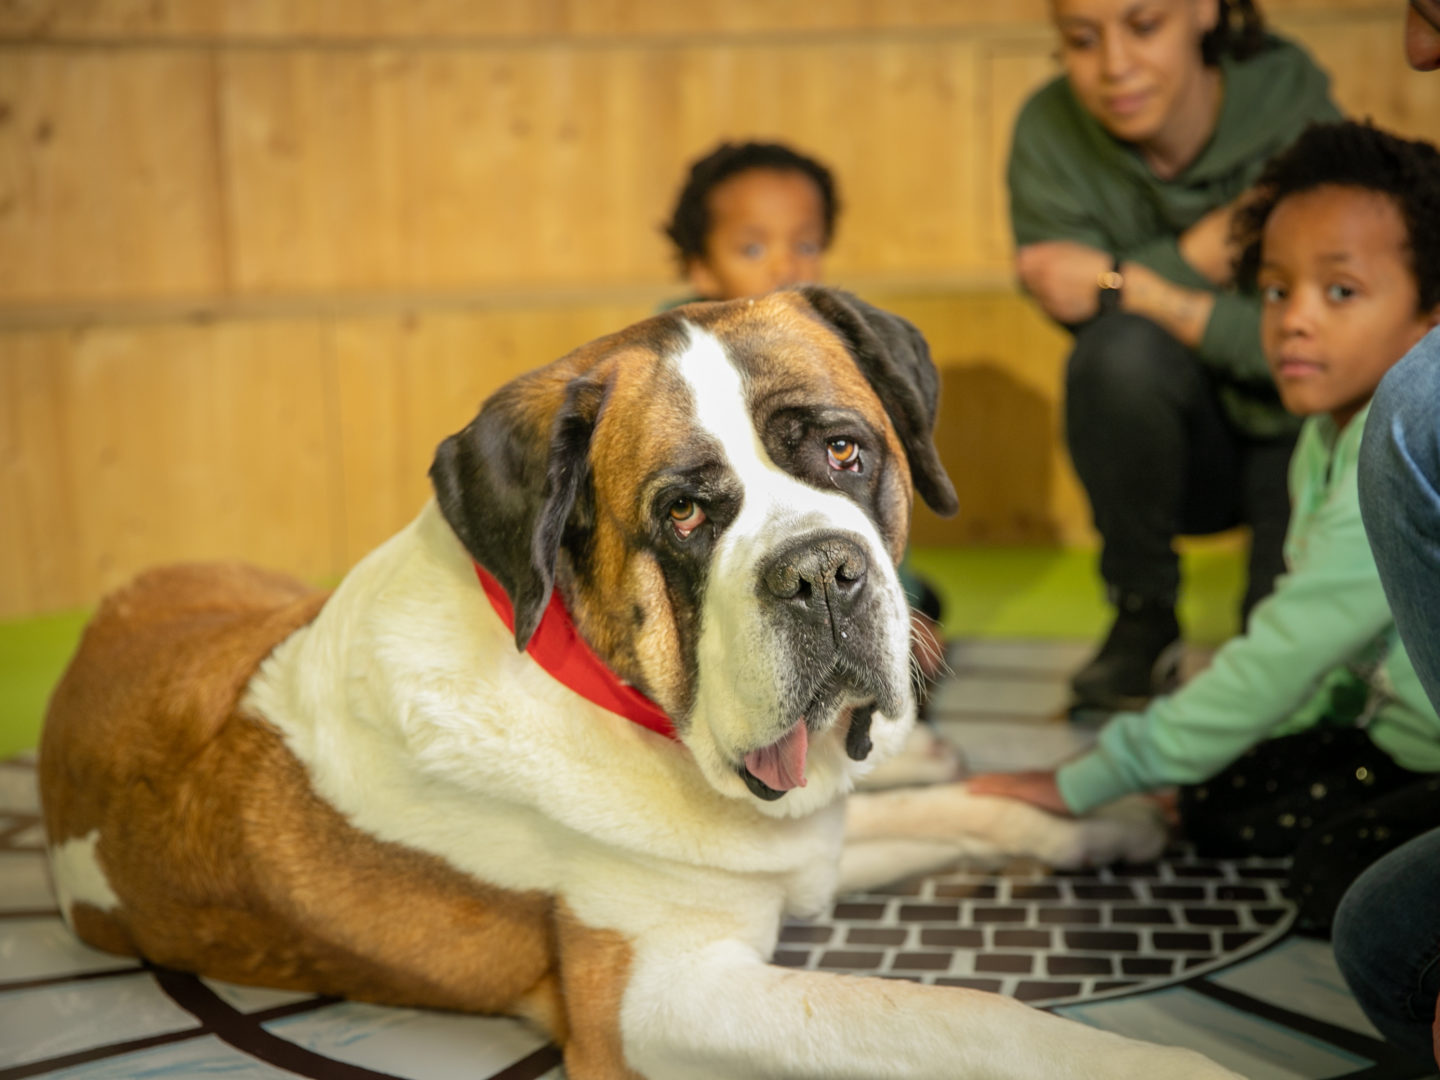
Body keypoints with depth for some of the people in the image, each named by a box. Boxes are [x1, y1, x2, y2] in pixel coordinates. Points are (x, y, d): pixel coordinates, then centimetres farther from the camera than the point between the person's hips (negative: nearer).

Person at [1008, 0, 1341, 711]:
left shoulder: (1292, 101, -19)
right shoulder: (1051, 129, -14)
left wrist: (1126, 285, -29)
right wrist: (1196, 257, -29)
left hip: (1299, 435, -1)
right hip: (1178, 445, 1)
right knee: (1123, 347, -34)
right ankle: (1143, 613, -10)